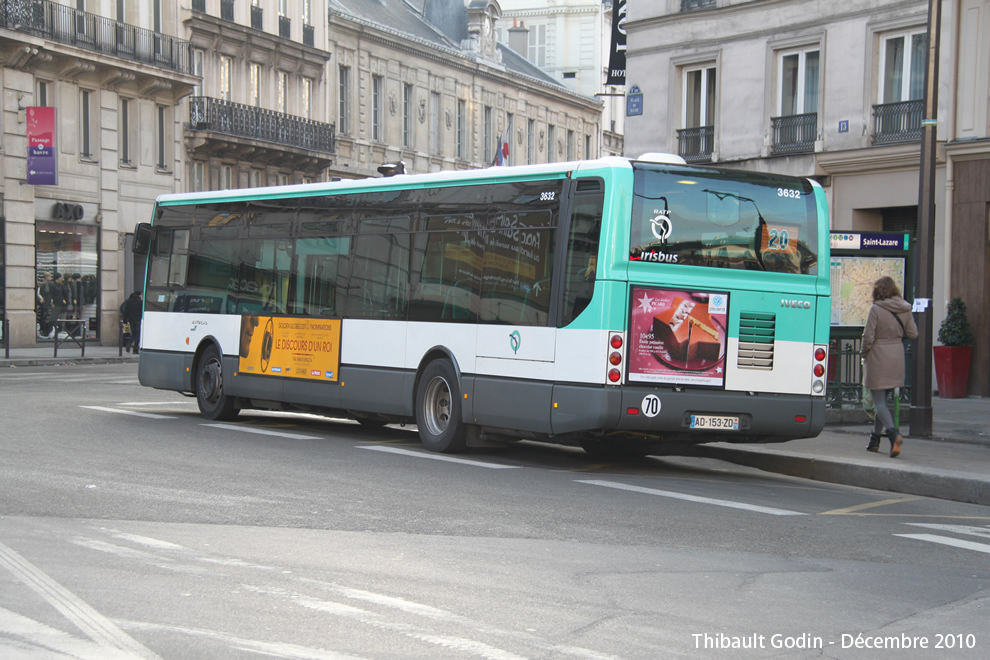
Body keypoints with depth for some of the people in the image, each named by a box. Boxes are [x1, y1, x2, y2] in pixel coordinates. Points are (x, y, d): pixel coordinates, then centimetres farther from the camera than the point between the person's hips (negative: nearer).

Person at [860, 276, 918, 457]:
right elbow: (913, 333, 4)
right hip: (897, 358, 6)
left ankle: (893, 432, -24)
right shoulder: (905, 309, 1)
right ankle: (875, 439, 23)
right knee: (884, 399, 17)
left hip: (878, 358, -6)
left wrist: (863, 352, 4)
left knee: (879, 400, -2)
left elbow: (868, 337, -14)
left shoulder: (876, 309, -15)